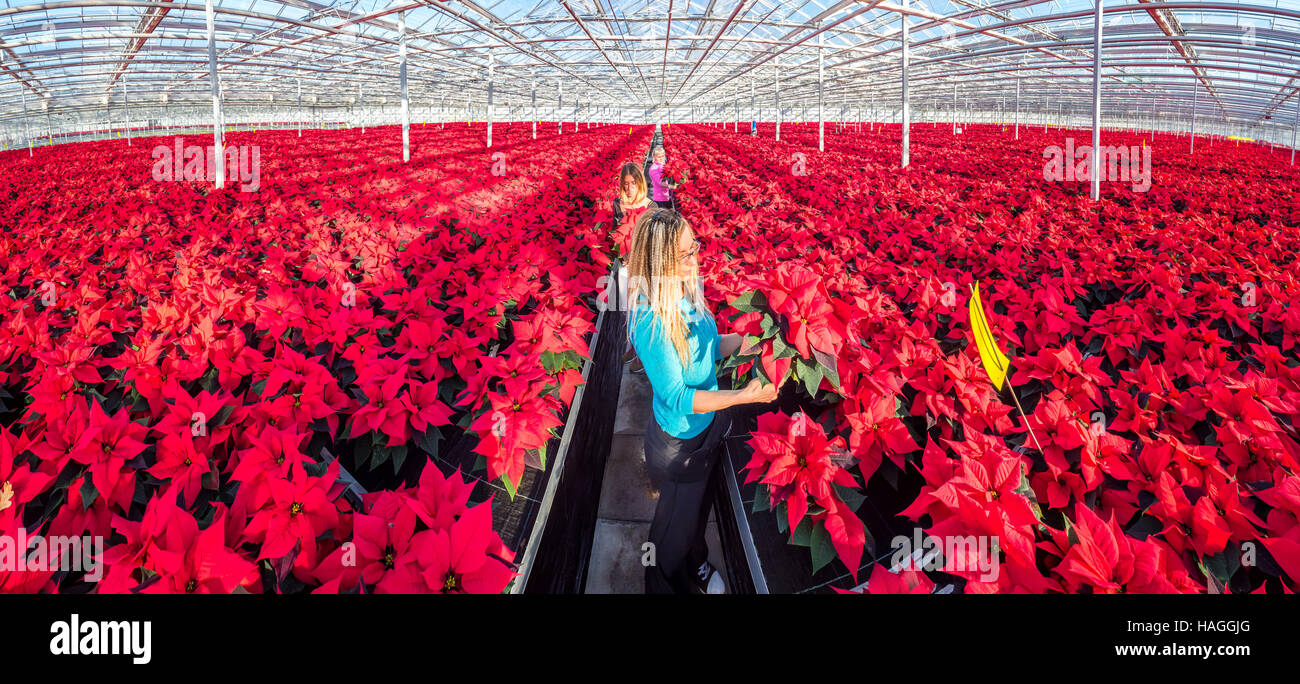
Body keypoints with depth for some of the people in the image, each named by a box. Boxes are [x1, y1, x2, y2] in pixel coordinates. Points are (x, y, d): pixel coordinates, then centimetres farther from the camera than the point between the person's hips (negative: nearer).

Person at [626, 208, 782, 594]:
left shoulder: (689, 290, -8)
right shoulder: (649, 320, -32)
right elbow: (676, 396, -29)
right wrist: (744, 396, -31)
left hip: (710, 425, 7)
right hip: (679, 442, -7)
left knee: (699, 507, 31)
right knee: (677, 523, 18)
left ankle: (696, 568, 59)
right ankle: (666, 585, 47)